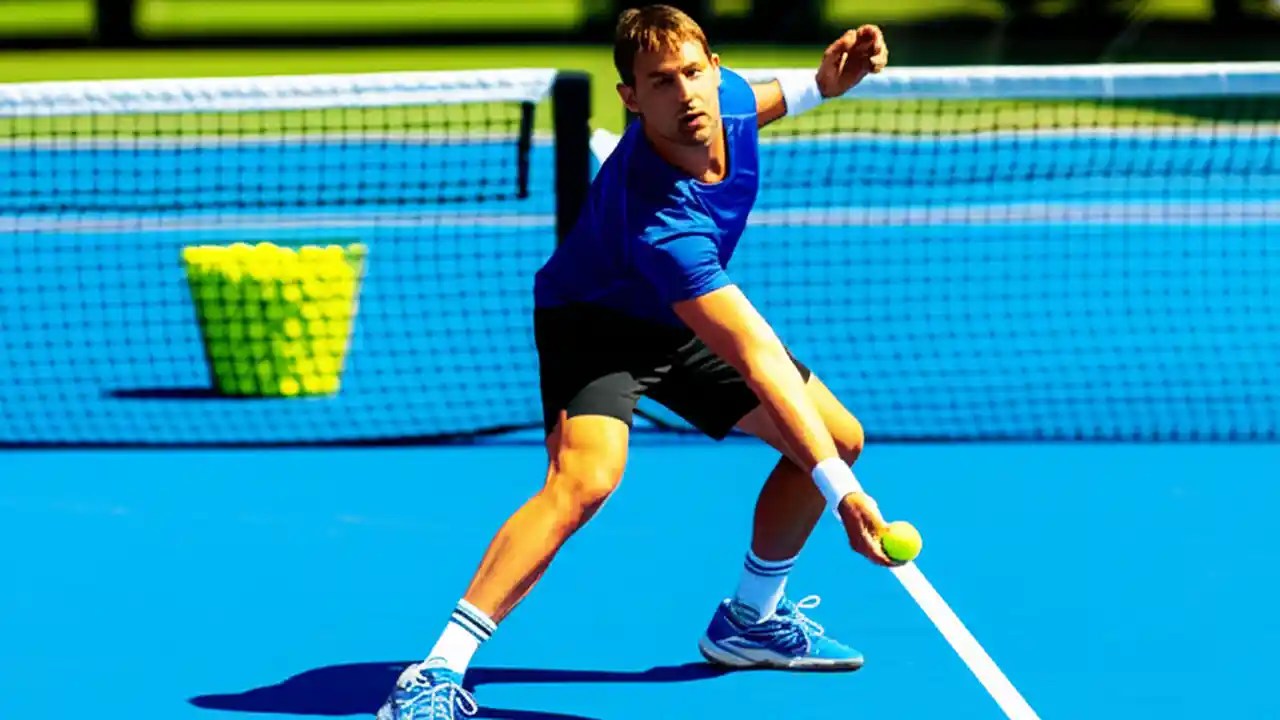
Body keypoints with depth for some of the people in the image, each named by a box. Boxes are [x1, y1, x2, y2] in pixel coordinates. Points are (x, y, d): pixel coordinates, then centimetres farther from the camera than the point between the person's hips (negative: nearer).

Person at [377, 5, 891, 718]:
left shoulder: (726, 97, -19)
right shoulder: (658, 219, -40)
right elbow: (756, 359, -44)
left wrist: (819, 84, -2)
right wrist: (842, 493, -46)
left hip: (684, 318, 8)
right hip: (596, 319, -8)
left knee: (842, 436, 6)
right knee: (586, 477, -35)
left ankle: (750, 620, 26)